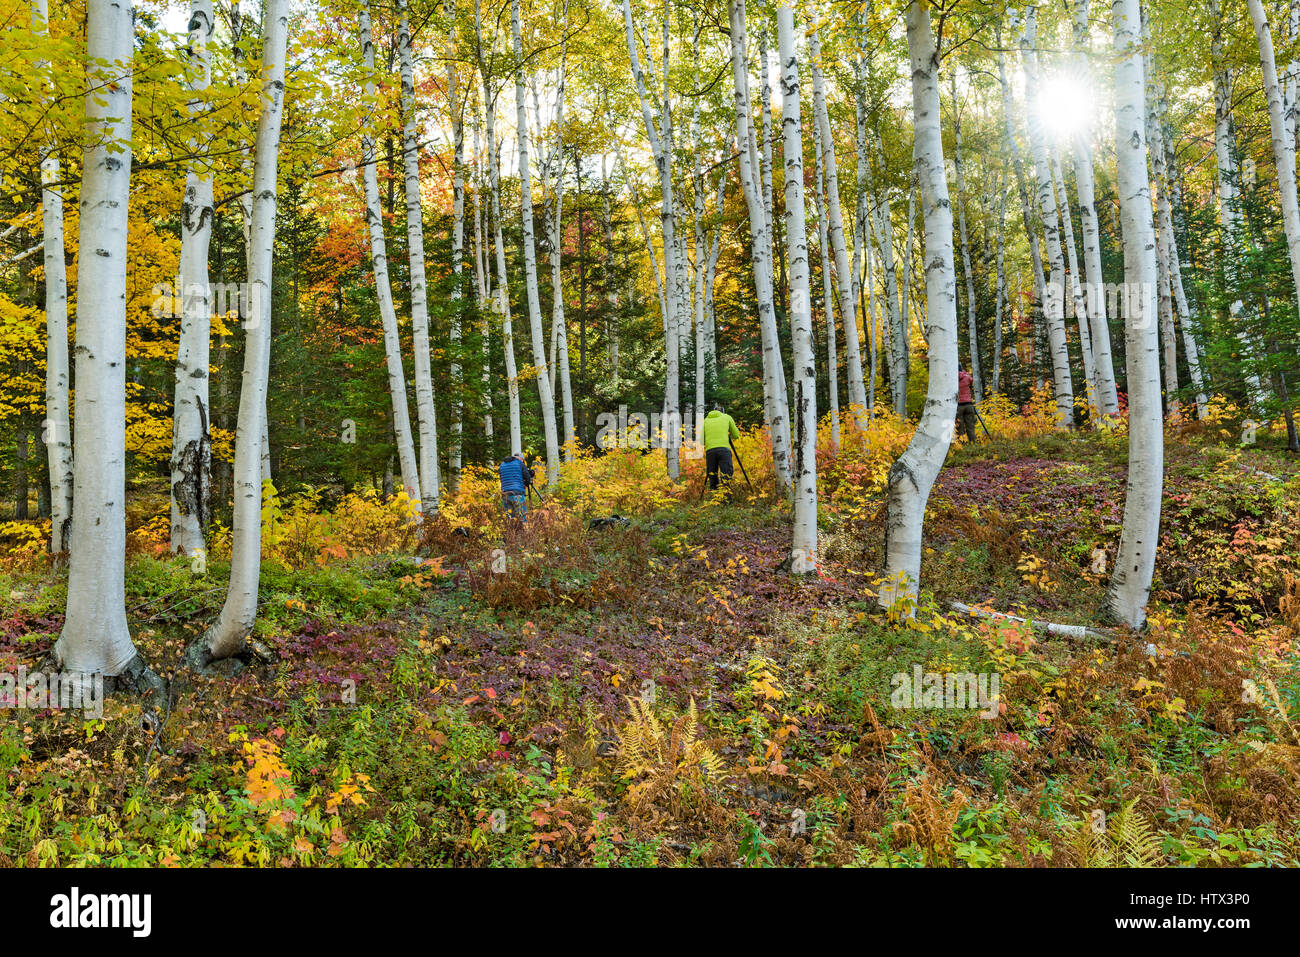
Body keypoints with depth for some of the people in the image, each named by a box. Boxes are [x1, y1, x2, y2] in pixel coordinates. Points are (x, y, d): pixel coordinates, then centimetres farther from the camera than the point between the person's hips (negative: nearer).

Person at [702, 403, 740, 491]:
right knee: (727, 476, -6)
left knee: (712, 478, 7)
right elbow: (736, 435, 20)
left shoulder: (706, 419, 21)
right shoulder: (727, 417, 17)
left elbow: (702, 440, 12)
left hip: (710, 450, 2)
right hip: (724, 449, -2)